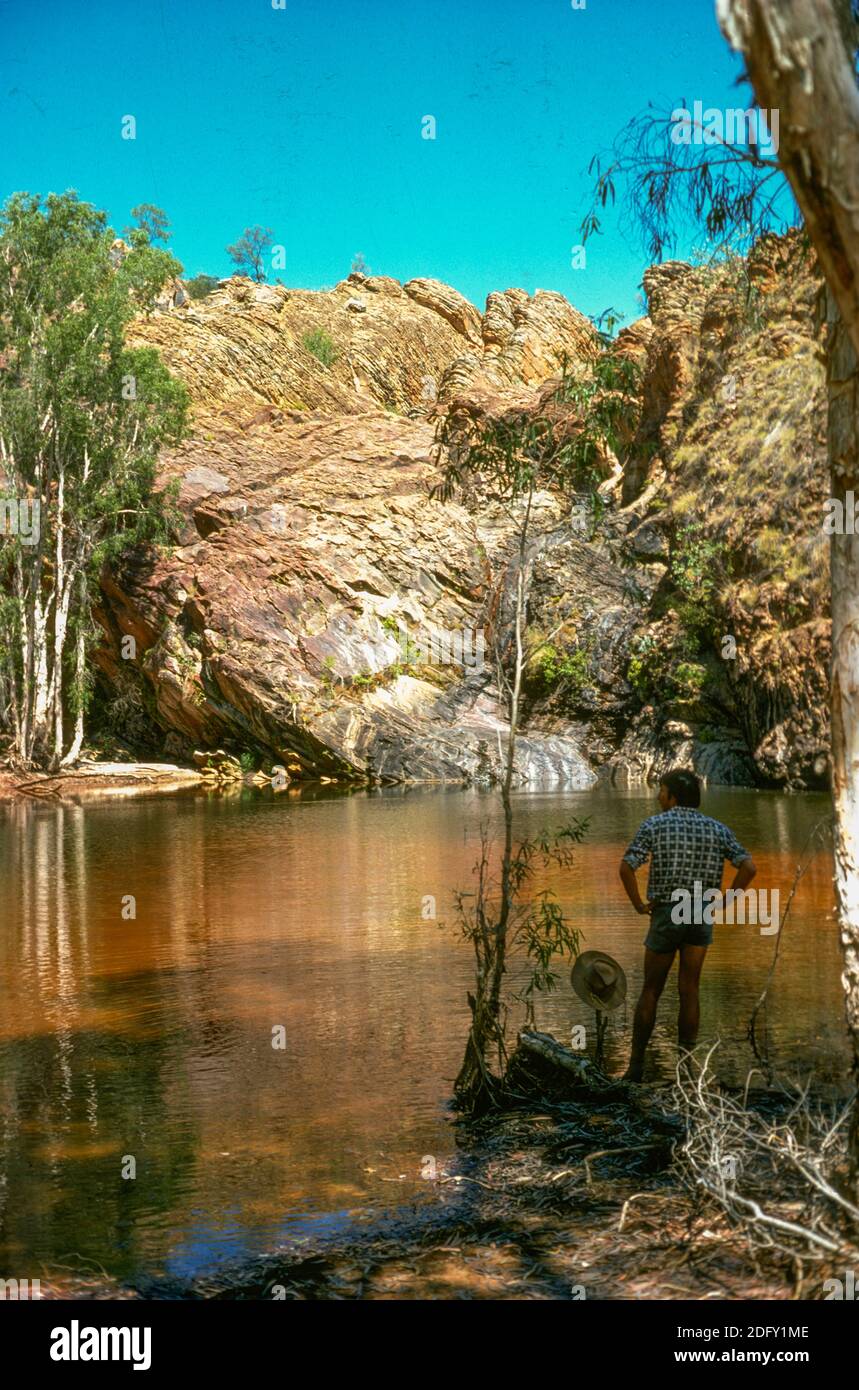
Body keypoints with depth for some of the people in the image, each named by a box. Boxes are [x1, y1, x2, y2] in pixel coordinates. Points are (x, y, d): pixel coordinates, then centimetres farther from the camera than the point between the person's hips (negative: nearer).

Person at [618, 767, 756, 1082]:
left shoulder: (653, 825, -3)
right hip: (702, 916, 2)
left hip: (665, 914, -2)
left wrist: (639, 905, -4)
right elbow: (748, 867, -5)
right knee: (689, 991, 8)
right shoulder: (717, 829, 5)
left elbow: (626, 867, -14)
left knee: (650, 991, 9)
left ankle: (636, 1065, 13)